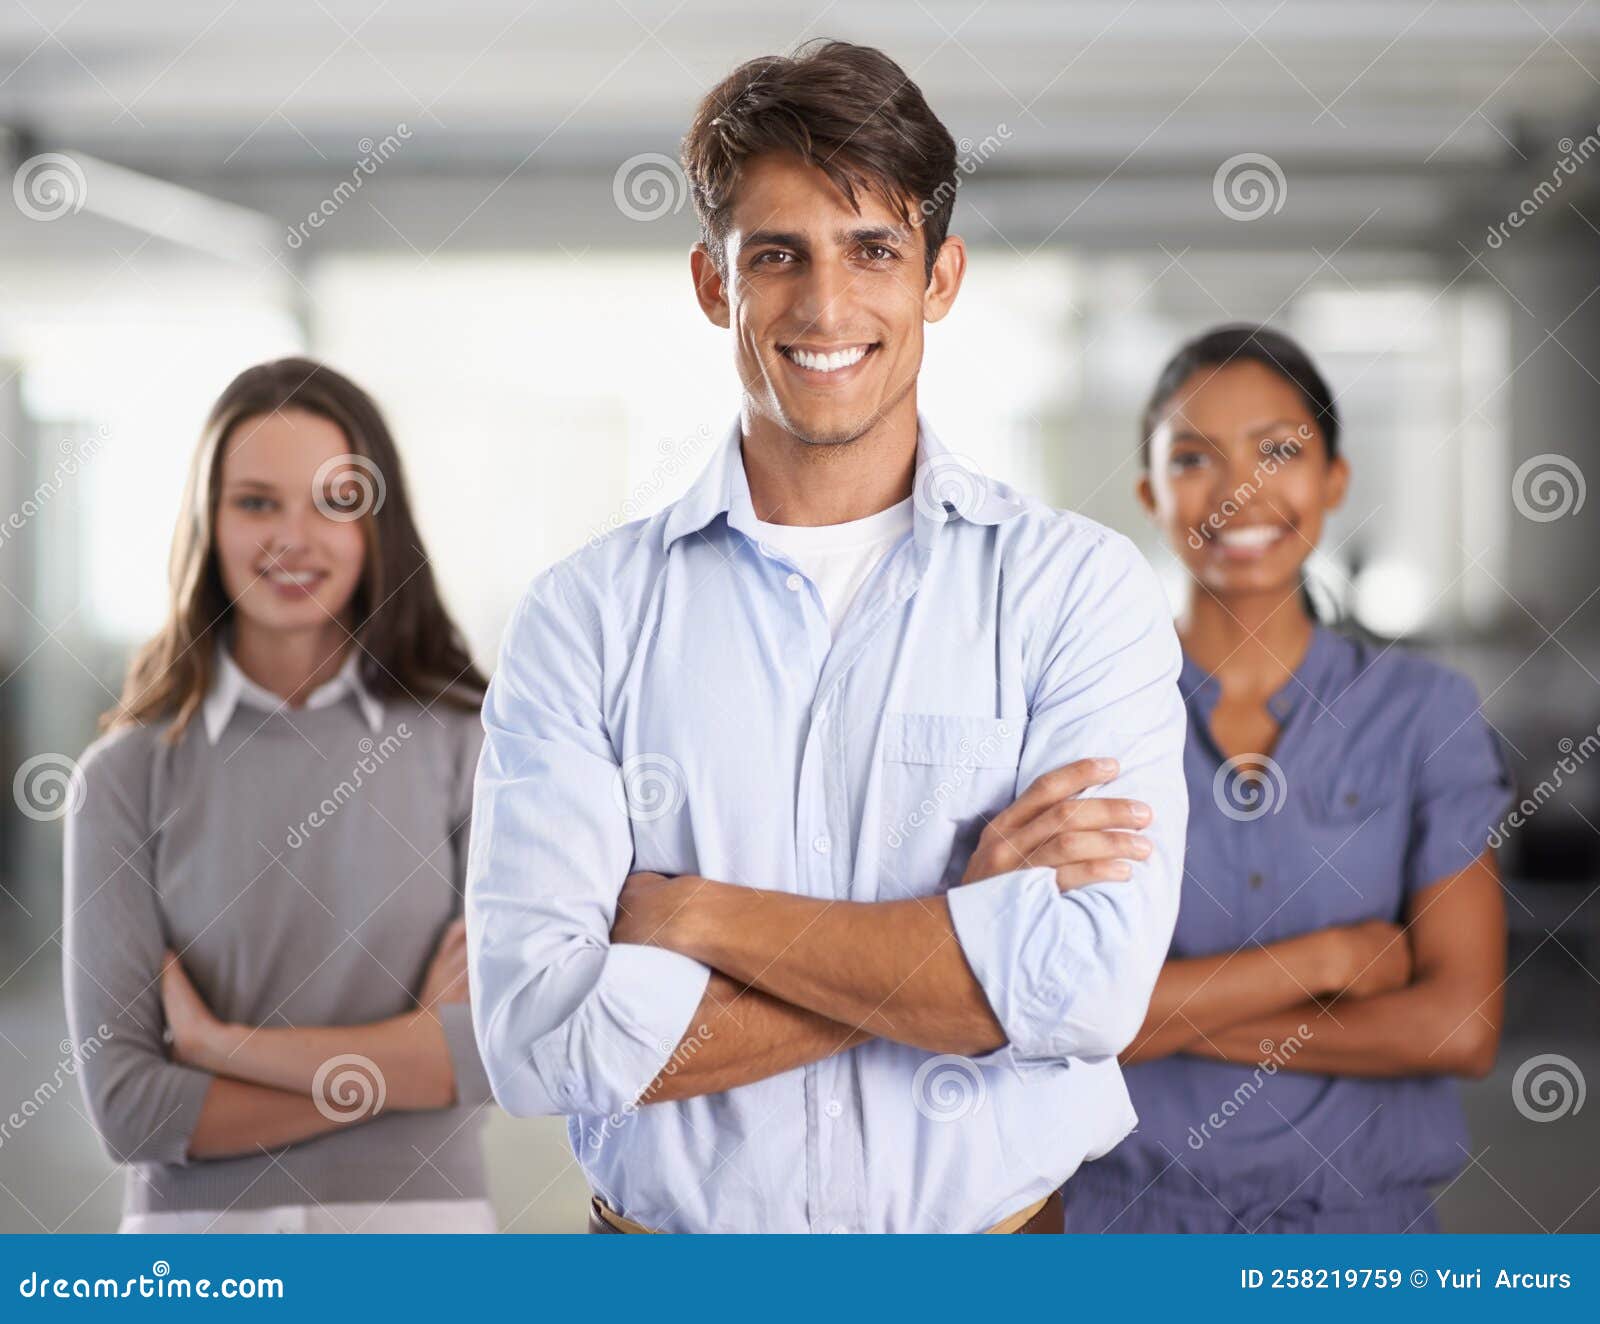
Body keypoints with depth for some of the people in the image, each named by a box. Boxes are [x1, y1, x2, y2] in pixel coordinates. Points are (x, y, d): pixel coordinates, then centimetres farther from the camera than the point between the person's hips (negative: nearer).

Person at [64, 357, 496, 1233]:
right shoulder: (128, 774, -4)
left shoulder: (466, 742, -6)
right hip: (199, 1222, 0)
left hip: (422, 1217, 0)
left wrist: (220, 1045, -12)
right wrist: (401, 1064, -13)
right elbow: (125, 1103, -9)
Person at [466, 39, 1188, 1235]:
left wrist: (696, 912, -14)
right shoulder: (586, 617, -4)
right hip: (668, 1238, 0)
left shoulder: (1080, 587, -5)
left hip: (995, 1236, 0)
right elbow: (535, 1031, -14)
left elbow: (1089, 985, -17)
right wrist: (955, 936, -16)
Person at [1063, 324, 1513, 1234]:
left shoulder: (1426, 711, -3)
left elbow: (1460, 1024, -11)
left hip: (1366, 1213, 1)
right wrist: (1325, 958, -14)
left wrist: (1169, 1013, -13)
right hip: (1135, 1209, 0)